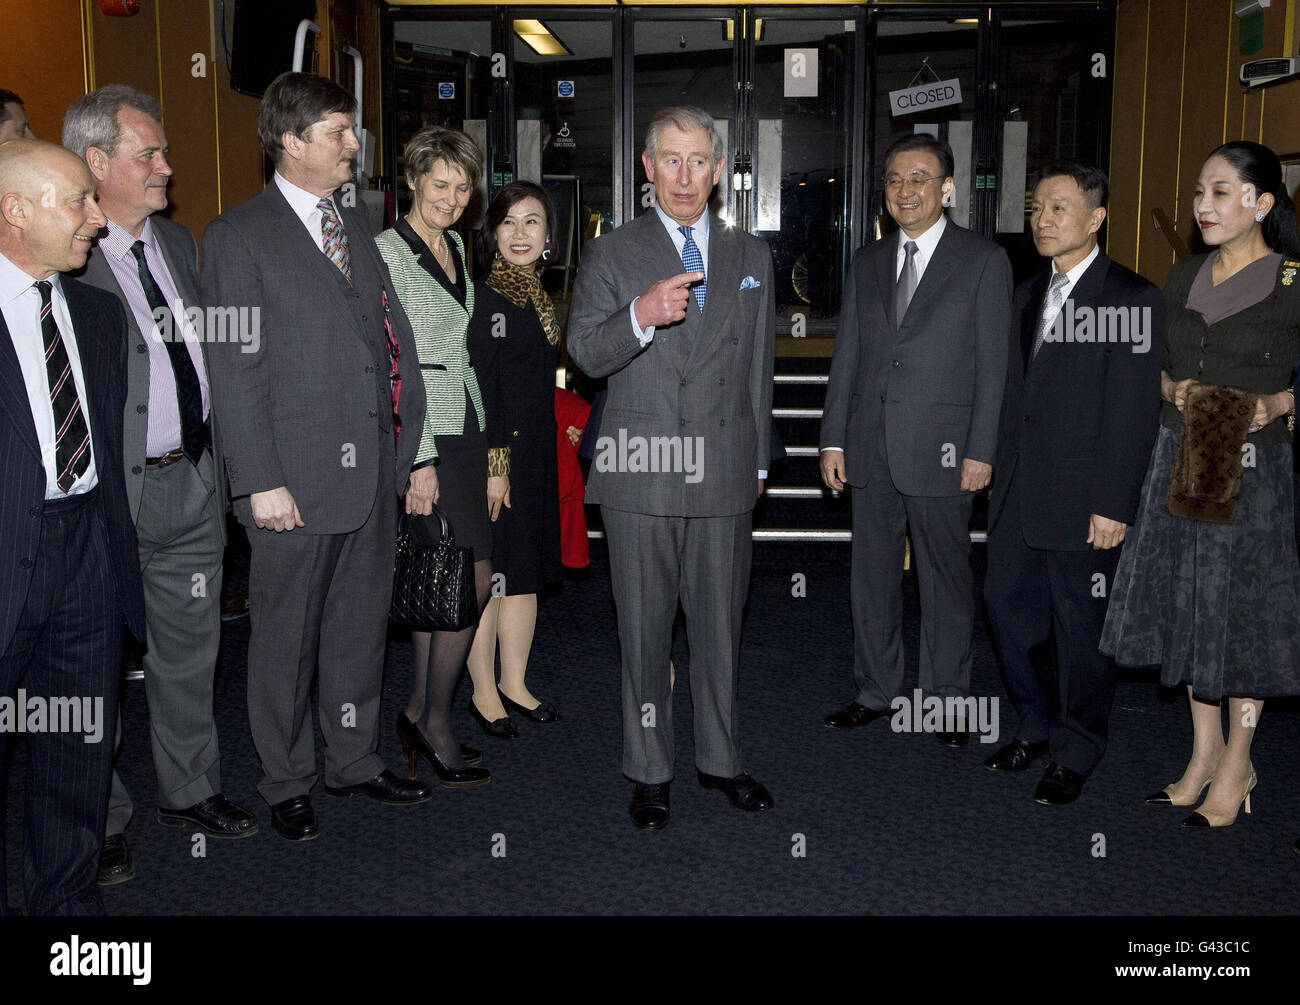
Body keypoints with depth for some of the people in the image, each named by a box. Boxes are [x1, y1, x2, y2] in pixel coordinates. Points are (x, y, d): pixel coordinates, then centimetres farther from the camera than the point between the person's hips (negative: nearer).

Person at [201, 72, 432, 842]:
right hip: (298, 474, -6)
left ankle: (356, 759, 32)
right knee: (286, 635, 7)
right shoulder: (240, 236, -5)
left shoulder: (356, 221, 14)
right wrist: (261, 482, -15)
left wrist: (407, 439, 6)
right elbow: (236, 369, -10)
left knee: (362, 624, 16)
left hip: (375, 463, 6)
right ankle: (288, 784, 23)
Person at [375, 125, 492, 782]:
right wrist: (419, 461, -18)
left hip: (465, 429, 8)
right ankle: (436, 719, 5)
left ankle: (420, 713, 19)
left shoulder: (454, 247, 15)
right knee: (474, 574, -9)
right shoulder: (388, 252, -10)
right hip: (423, 435, -8)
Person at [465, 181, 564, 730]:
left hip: (536, 450, 9)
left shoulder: (536, 292, 13)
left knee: (527, 571, 13)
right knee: (489, 576, 1)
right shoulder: (486, 296, -13)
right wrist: (493, 464, -20)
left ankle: (514, 684, 24)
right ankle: (484, 691, 14)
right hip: (494, 449, -9)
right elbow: (479, 387, -18)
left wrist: (557, 437, 18)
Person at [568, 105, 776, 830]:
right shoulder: (612, 255, 3)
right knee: (645, 628, 6)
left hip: (726, 471, 2)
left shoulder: (751, 256, 12)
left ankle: (722, 758, 26)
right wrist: (641, 316, -27)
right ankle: (650, 770, 19)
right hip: (642, 471, -2)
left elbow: (760, 367, 16)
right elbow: (586, 353, -8)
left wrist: (759, 459, 15)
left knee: (721, 622, 10)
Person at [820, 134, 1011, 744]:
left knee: (946, 580, 6)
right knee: (871, 576, 12)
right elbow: (846, 356, 11)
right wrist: (833, 440, 6)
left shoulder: (984, 262, -1)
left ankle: (947, 701, 21)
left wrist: (981, 451, -10)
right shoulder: (867, 263, 12)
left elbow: (993, 365, -4)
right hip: (870, 451, 4)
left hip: (941, 453, -4)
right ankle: (876, 692, 26)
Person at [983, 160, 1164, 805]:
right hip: (1017, 494, 7)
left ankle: (1075, 753, 23)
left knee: (1081, 629, 6)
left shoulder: (1131, 299, -10)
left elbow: (1134, 413, -14)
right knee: (1006, 607, 13)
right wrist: (1001, 473, 12)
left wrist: (1113, 505, -17)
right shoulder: (1028, 295, 13)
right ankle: (1036, 727, 32)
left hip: (1082, 500, -7)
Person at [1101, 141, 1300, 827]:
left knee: (1242, 610, 4)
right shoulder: (1182, 278, 8)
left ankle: (1236, 765, 20)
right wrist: (1173, 390, -5)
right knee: (1190, 607, 11)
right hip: (1179, 459, 5)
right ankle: (1204, 753, 27)